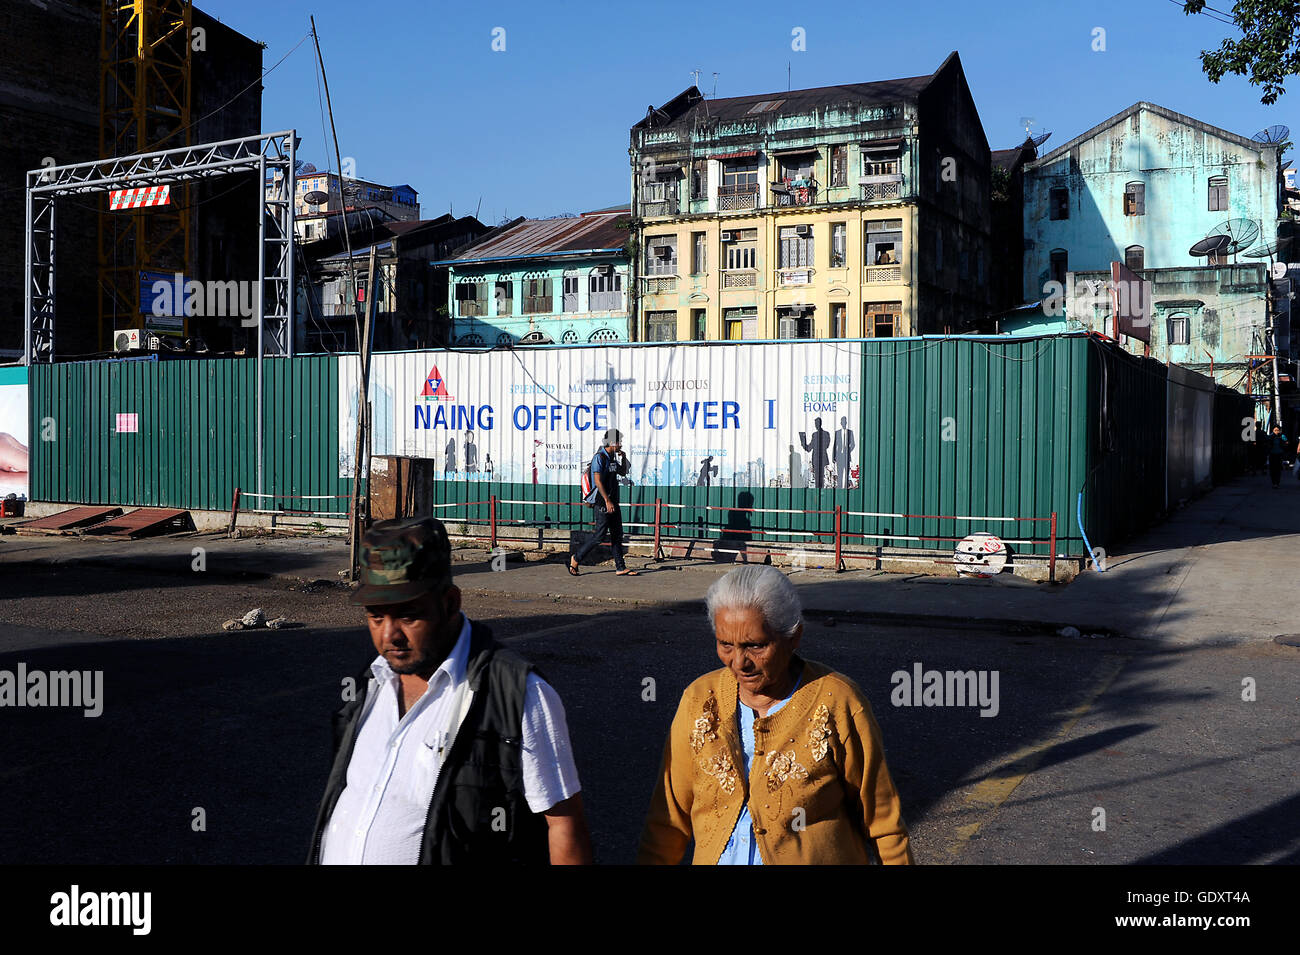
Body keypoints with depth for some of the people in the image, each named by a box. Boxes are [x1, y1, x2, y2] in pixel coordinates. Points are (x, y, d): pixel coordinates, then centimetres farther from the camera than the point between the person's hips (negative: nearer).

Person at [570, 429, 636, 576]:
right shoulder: (599, 458, -13)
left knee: (617, 534, 7)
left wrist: (623, 458, 11)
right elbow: (598, 481, -20)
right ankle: (576, 558, 7)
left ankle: (620, 568, 8)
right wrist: (607, 501, -23)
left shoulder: (612, 458, 14)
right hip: (602, 503, -9)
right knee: (599, 535, -7)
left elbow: (623, 472, 29)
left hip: (613, 502, 9)